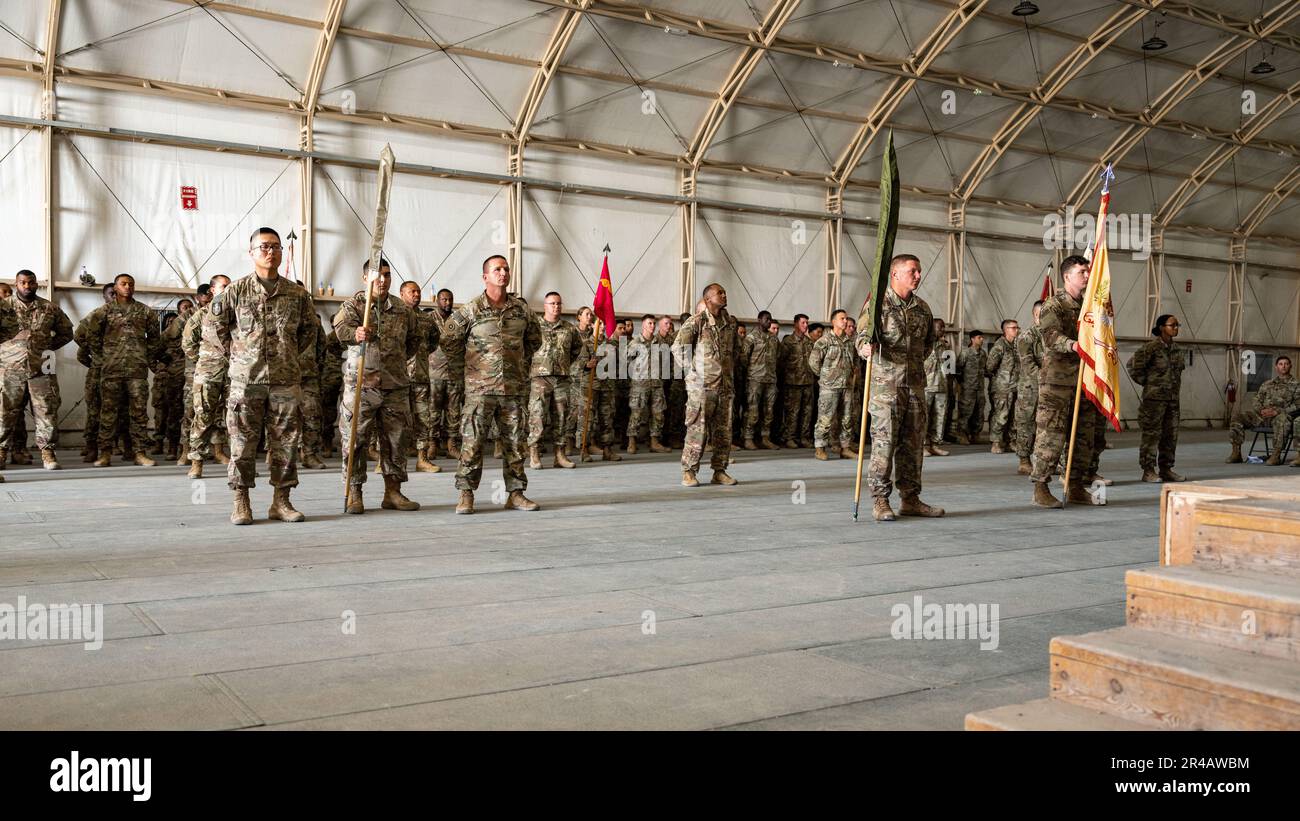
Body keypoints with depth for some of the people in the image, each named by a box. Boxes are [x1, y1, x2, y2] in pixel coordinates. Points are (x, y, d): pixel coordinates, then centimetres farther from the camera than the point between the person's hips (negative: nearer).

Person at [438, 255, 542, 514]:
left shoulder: (522, 309, 8)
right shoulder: (470, 310, -2)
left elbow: (534, 339, 24)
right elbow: (449, 341, 4)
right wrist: (470, 364, 7)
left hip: (515, 388, 3)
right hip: (479, 388, -3)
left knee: (514, 442, 7)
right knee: (472, 442, -3)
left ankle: (516, 493, 15)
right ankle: (466, 494, 4)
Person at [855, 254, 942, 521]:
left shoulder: (922, 307, 14)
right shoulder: (879, 302, -4)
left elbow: (930, 340, 28)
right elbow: (863, 335, -14)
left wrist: (916, 360, 17)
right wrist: (866, 347, -34)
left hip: (915, 384, 6)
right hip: (885, 384, -6)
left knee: (913, 443, 8)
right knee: (884, 441, -6)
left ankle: (910, 499, 16)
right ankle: (880, 501, -1)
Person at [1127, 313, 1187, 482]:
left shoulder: (1176, 349, 12)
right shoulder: (1152, 347, -11)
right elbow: (1133, 364, -13)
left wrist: (1176, 385, 15)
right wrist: (1146, 382, -7)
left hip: (1173, 398, 7)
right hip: (1154, 397, -7)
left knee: (1171, 434, 8)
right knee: (1152, 433, -5)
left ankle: (1166, 469, 17)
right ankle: (1148, 471, 0)